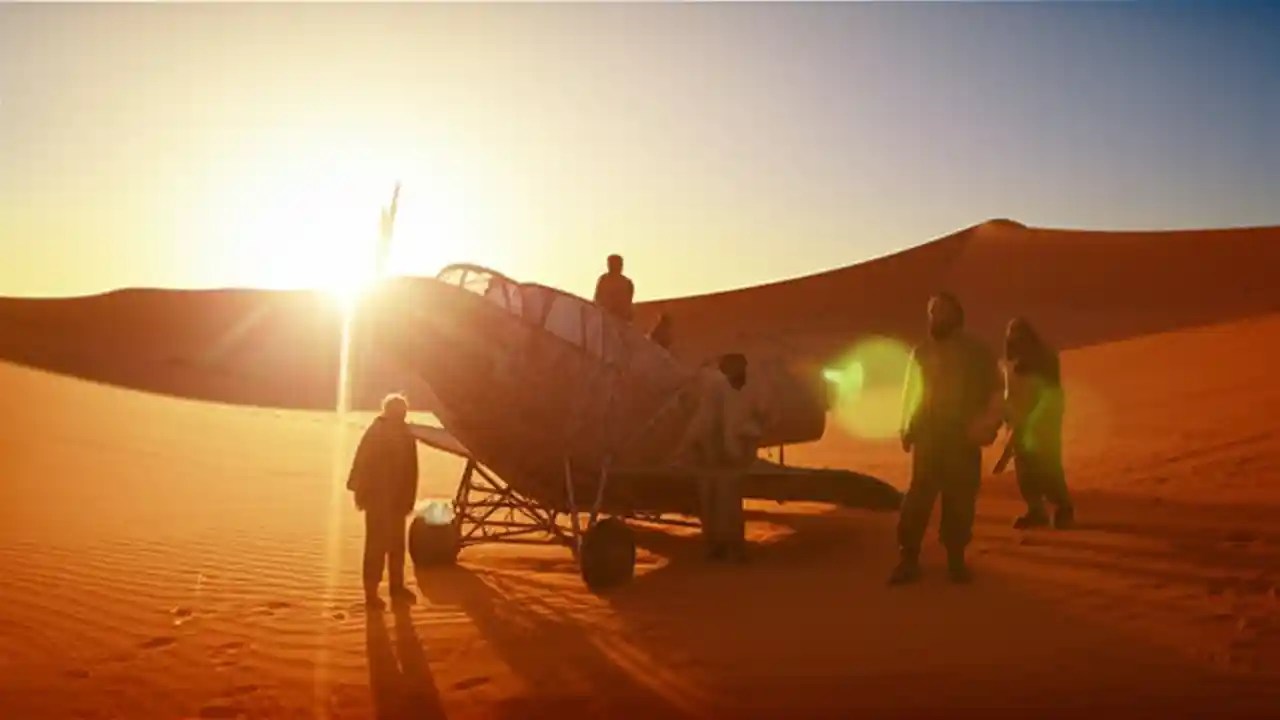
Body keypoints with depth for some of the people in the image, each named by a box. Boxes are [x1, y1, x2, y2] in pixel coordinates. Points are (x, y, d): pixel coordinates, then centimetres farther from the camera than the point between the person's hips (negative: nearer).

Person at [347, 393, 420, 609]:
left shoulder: (404, 434, 6)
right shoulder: (375, 433, -13)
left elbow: (410, 469, 9)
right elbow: (362, 464, -15)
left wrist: (408, 498, 6)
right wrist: (362, 493, -18)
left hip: (397, 499, 7)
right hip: (377, 498, -7)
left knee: (397, 544, 14)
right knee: (376, 545, -5)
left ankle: (397, 587, 25)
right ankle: (371, 592, 0)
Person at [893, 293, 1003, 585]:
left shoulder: (976, 351, 7)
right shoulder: (922, 351, 14)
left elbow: (995, 391, 4)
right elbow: (911, 392, 15)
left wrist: (987, 425, -9)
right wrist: (907, 428, 5)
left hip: (962, 436, -1)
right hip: (928, 434, 1)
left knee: (960, 497, 0)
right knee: (919, 494, -6)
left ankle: (956, 559, 10)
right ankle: (908, 559, -7)